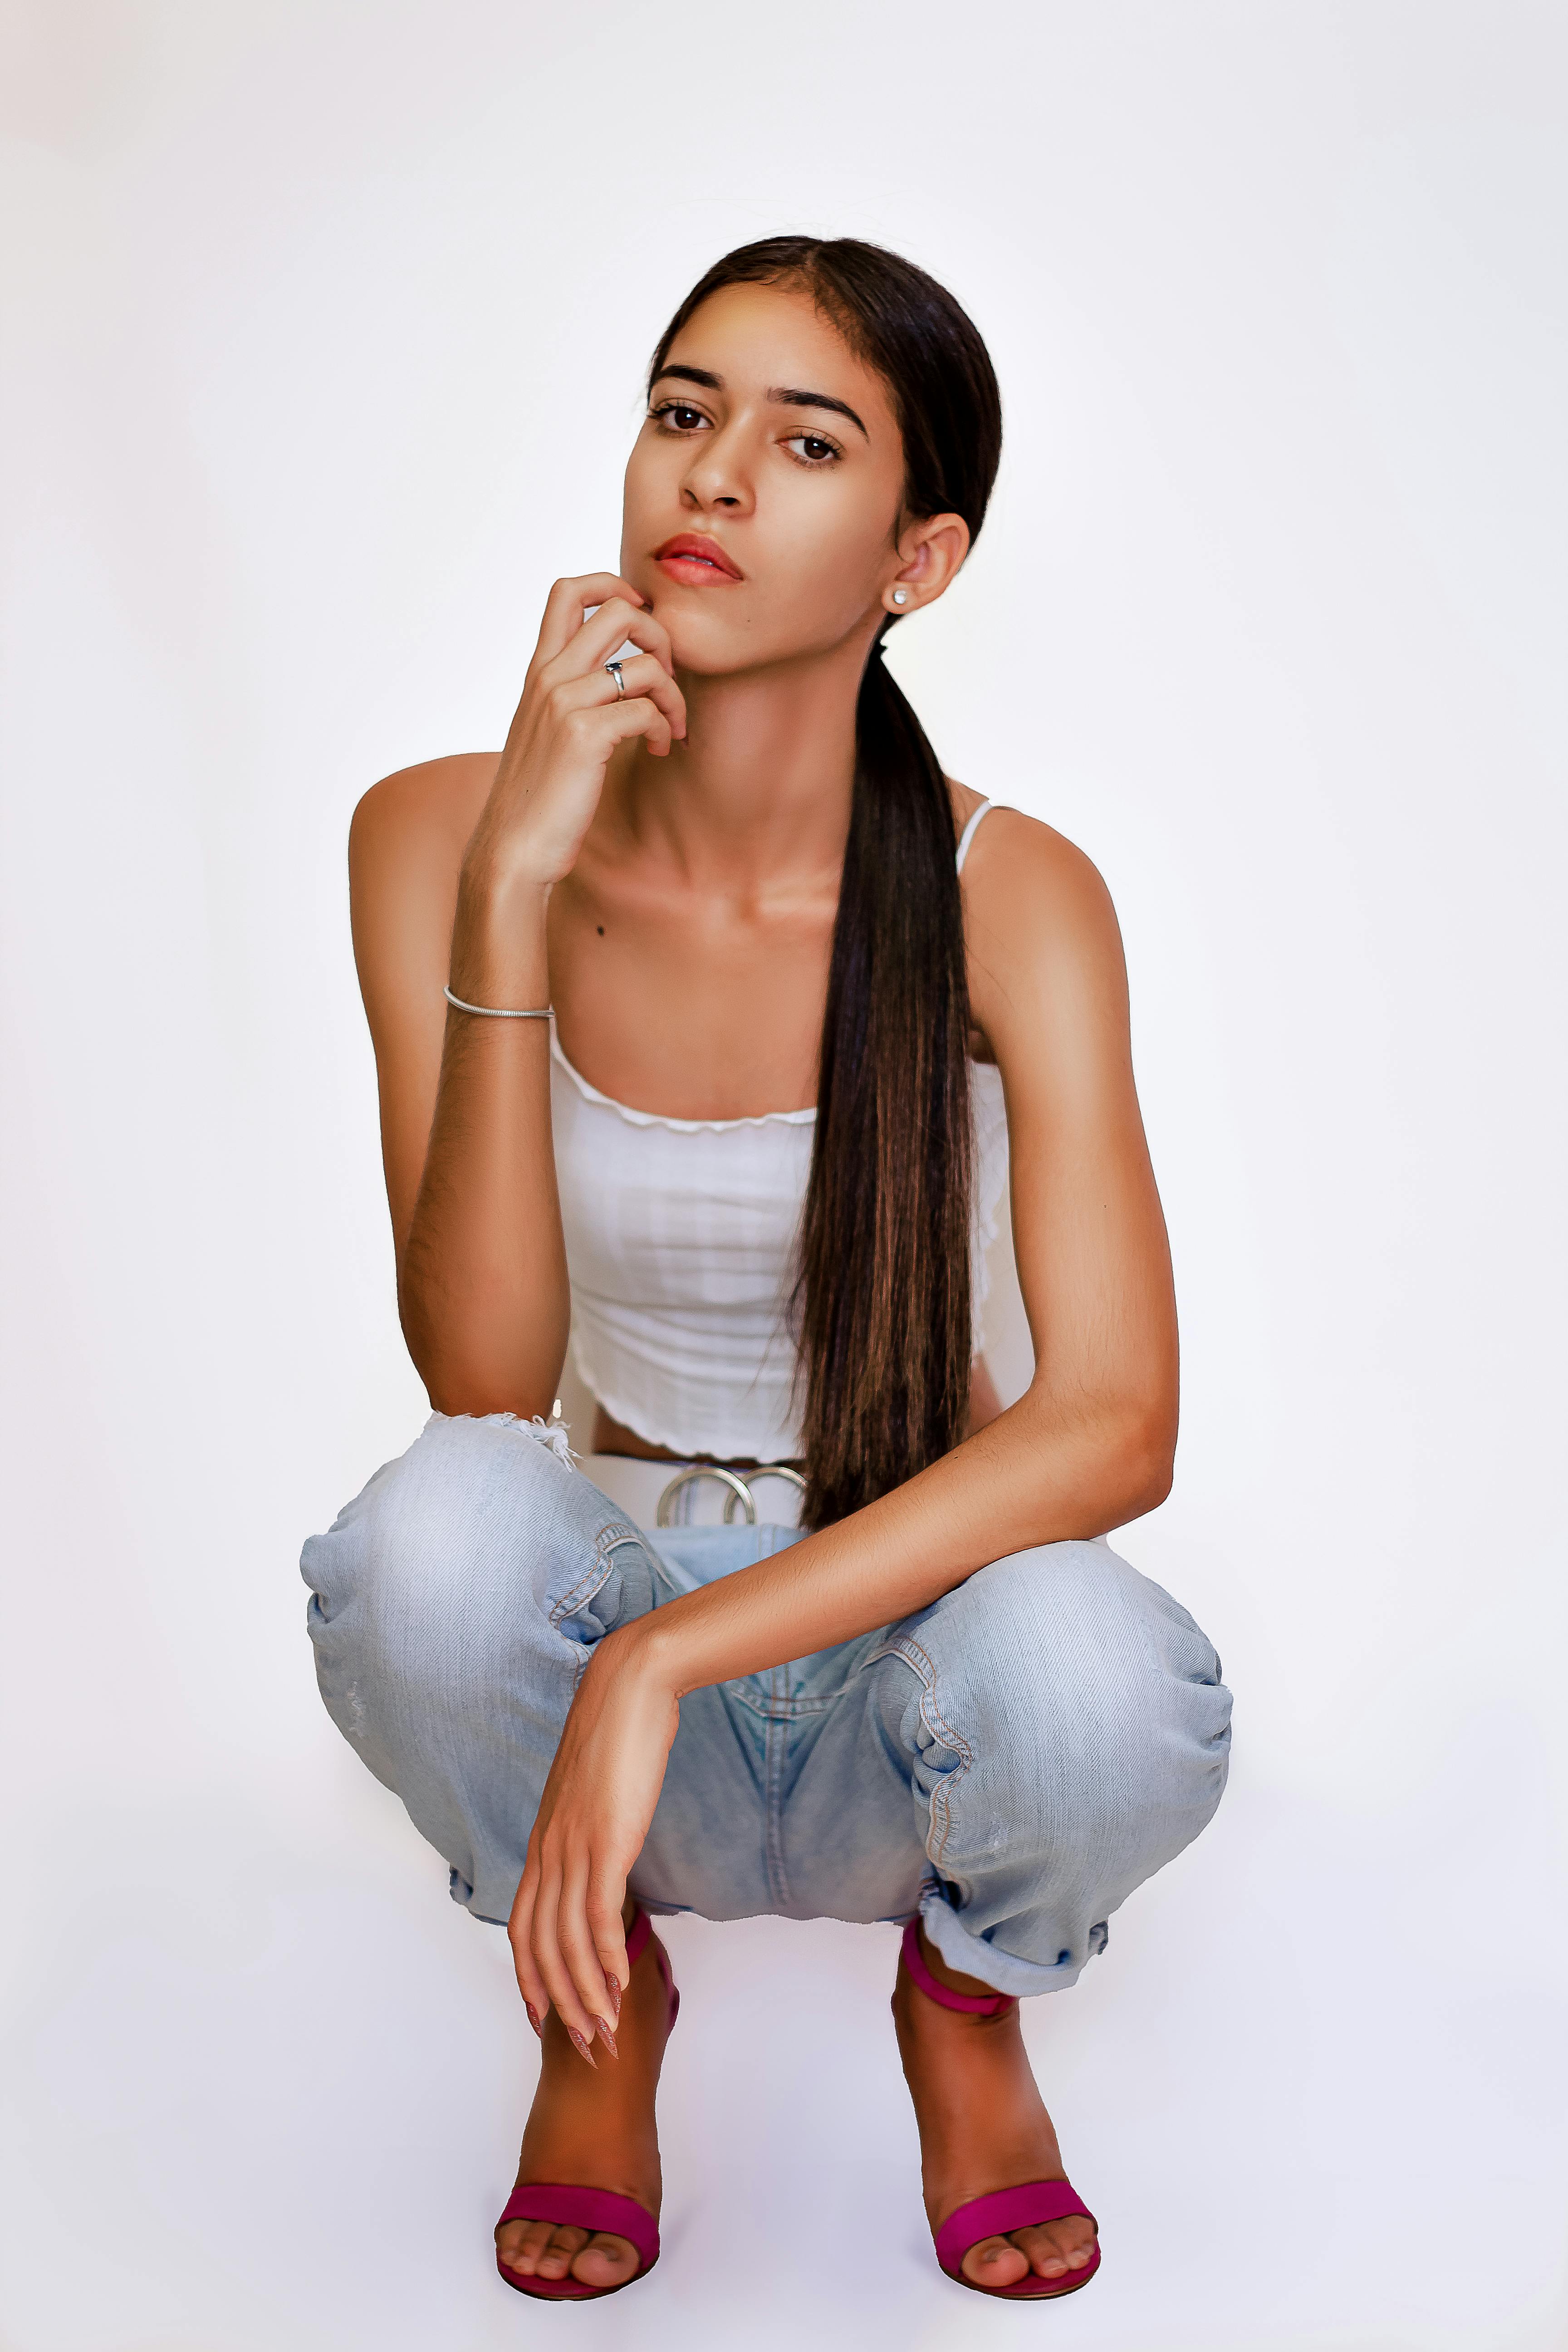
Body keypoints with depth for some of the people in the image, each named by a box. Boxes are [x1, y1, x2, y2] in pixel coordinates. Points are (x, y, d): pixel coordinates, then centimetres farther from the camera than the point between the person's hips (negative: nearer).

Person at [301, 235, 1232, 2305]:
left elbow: (1115, 1427, -25)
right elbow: (483, 1375, -19)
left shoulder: (1009, 895, -15)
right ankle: (603, 1993, 3)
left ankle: (967, 1994, 6)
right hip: (604, 1590, 1)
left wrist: (662, 1661, -34)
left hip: (914, 1642, 0)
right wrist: (515, 890, -28)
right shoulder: (442, 838, -11)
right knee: (441, 1531, -33)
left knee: (1085, 1668, -35)